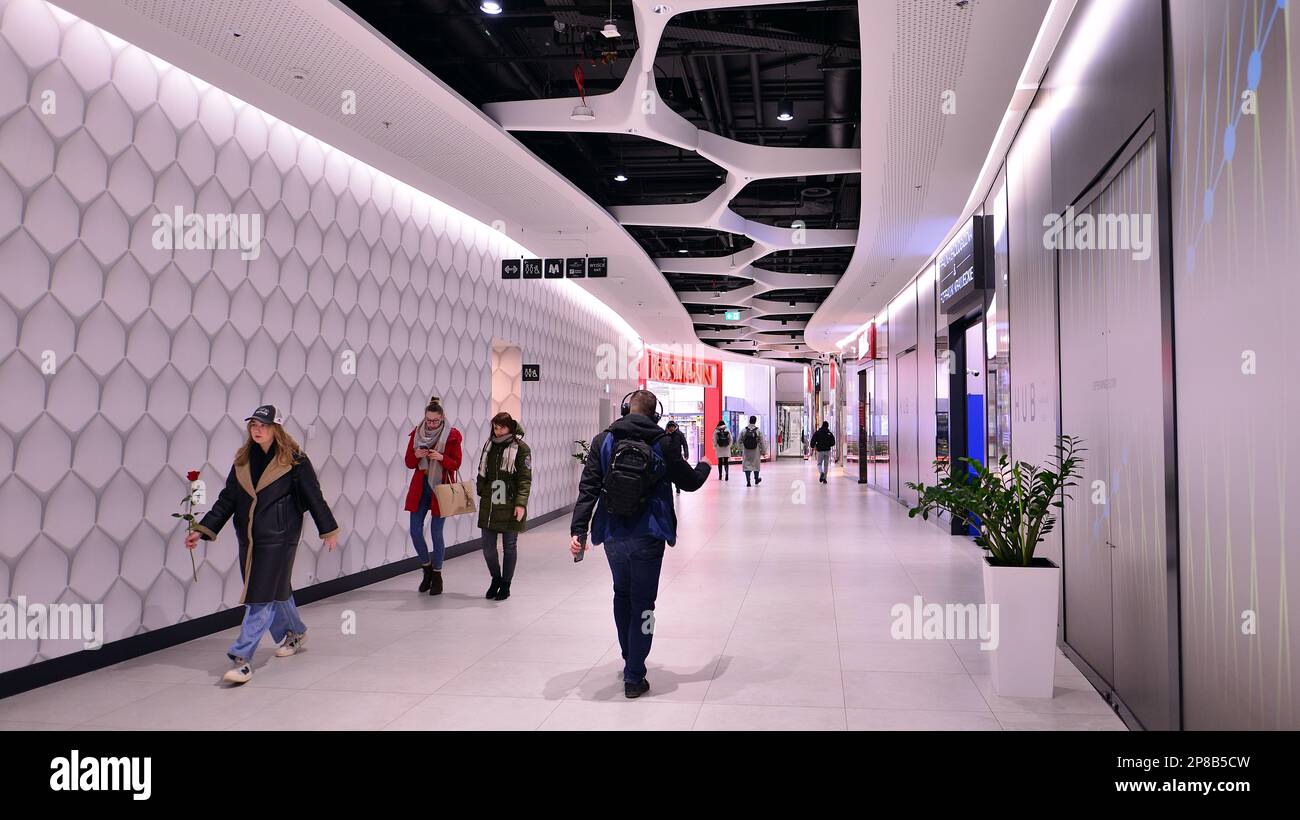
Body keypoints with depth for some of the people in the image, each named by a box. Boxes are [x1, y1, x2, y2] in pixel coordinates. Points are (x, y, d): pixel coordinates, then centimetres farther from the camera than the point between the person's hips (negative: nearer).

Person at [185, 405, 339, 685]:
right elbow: (226, 500, 10)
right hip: (248, 538, 6)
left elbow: (314, 497, -2)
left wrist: (328, 530, 2)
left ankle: (242, 658, -6)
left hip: (279, 537, -6)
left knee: (263, 596, -8)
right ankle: (295, 633, 40)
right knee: (275, 589, 16)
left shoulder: (294, 460, -8)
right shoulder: (243, 461, 8)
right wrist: (202, 530, 2)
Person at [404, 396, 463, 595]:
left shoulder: (452, 435, -7)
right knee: (415, 531, 2)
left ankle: (437, 575, 16)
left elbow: (456, 464, -5)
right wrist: (416, 455, -15)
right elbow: (409, 463, 6)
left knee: (436, 532, 0)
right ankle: (427, 567, 25)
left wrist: (441, 458, -23)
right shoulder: (417, 433, 3)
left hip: (441, 487, -3)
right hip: (420, 487, 3)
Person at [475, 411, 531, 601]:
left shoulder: (521, 448, -6)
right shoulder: (489, 445, 10)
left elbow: (525, 479, -11)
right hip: (489, 506, 5)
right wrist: (482, 494, 14)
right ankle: (496, 578, 29)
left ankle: (506, 584, 21)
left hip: (510, 507, -4)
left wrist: (521, 503, -18)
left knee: (509, 546, 6)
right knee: (488, 546, 5)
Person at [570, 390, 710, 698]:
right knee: (642, 603, 7)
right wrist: (704, 467, 27)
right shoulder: (662, 444, -5)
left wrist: (578, 529, -7)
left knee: (622, 595, 23)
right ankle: (634, 678, 9)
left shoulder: (604, 440, -1)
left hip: (613, 537, 3)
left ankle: (629, 659, 38)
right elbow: (690, 482, 6)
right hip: (647, 538, -3)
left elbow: (588, 488, -7)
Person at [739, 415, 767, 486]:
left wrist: (741, 451, 12)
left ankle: (748, 482, -5)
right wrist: (763, 451, 6)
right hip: (755, 451, 0)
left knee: (746, 465, 3)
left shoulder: (743, 430, -2)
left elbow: (740, 441, 3)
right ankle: (756, 479, 33)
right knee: (756, 465, 17)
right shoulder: (758, 431, -6)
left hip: (746, 451, 0)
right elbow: (762, 442, -3)